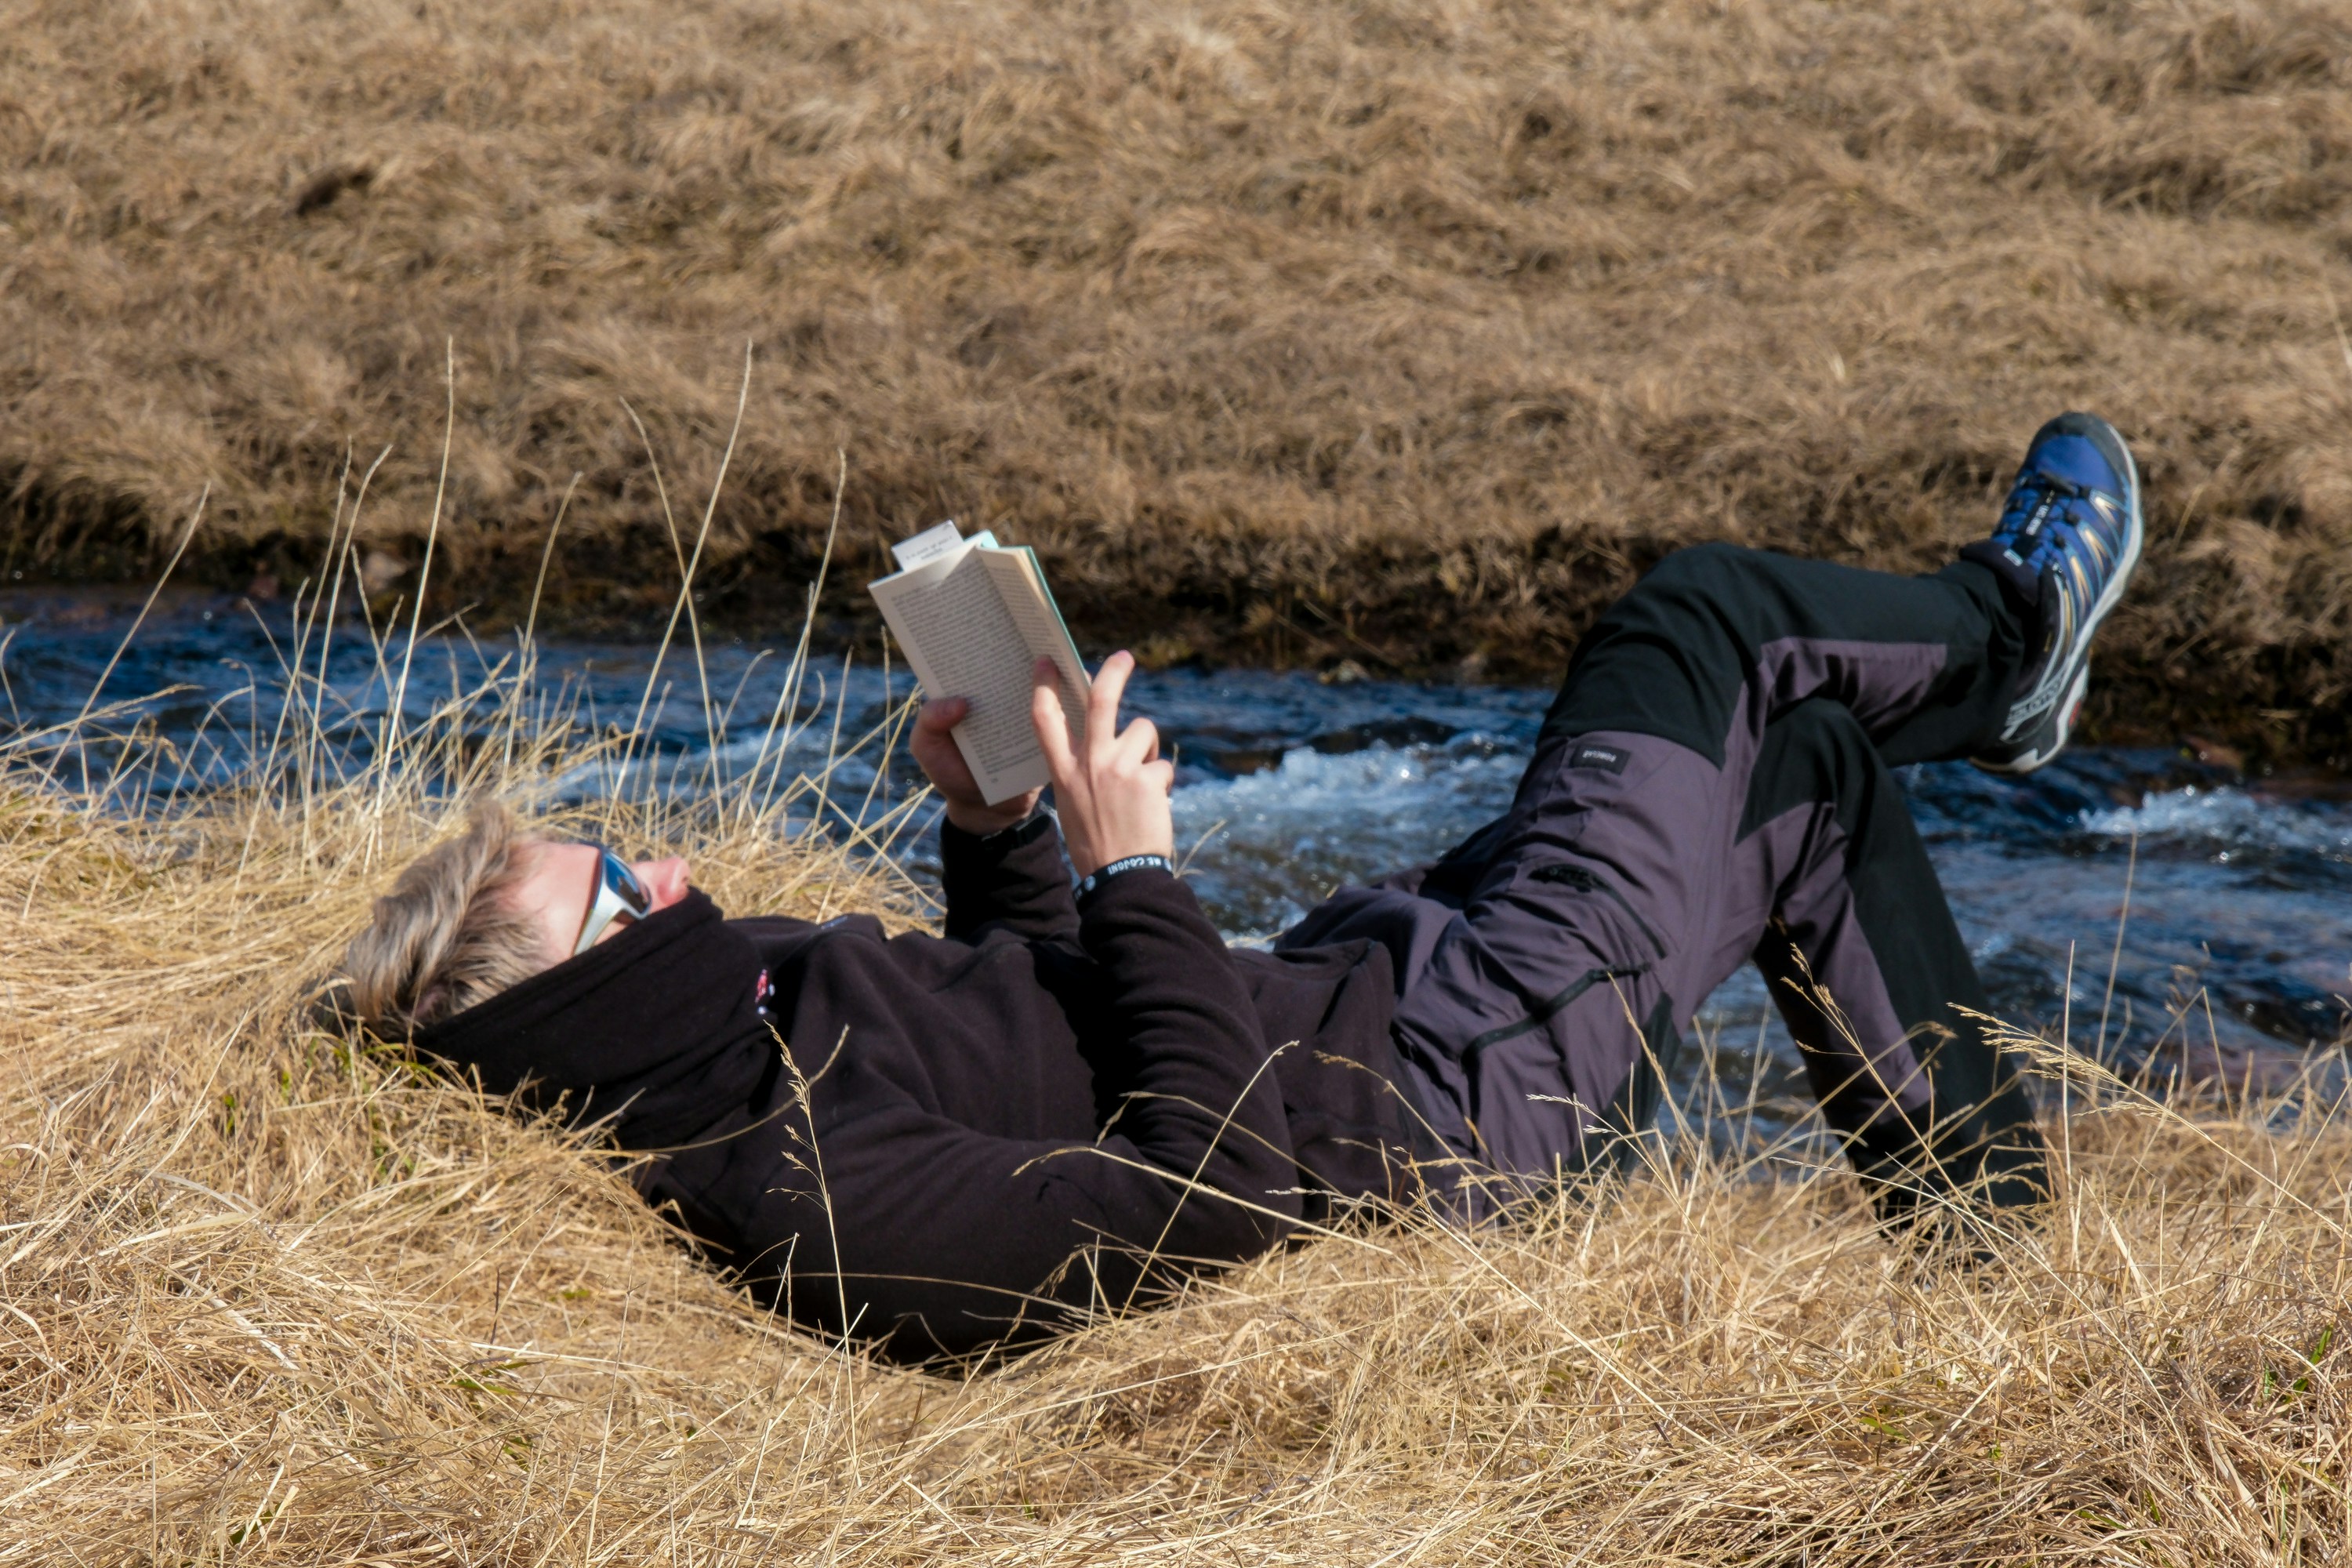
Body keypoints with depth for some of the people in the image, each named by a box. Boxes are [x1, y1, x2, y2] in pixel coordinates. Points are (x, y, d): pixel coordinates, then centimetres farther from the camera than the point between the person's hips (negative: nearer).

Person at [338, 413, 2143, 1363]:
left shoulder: (749, 1005, -2)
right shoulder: (815, 1200, -32)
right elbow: (1218, 1182, -32)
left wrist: (995, 826, -1)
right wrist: (1132, 871, -27)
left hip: (1353, 980, 9)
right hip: (1472, 1090, -9)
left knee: (1811, 765, 18)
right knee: (1702, 623, 1)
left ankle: (1980, 1222, 35)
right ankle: (2000, 630, 35)